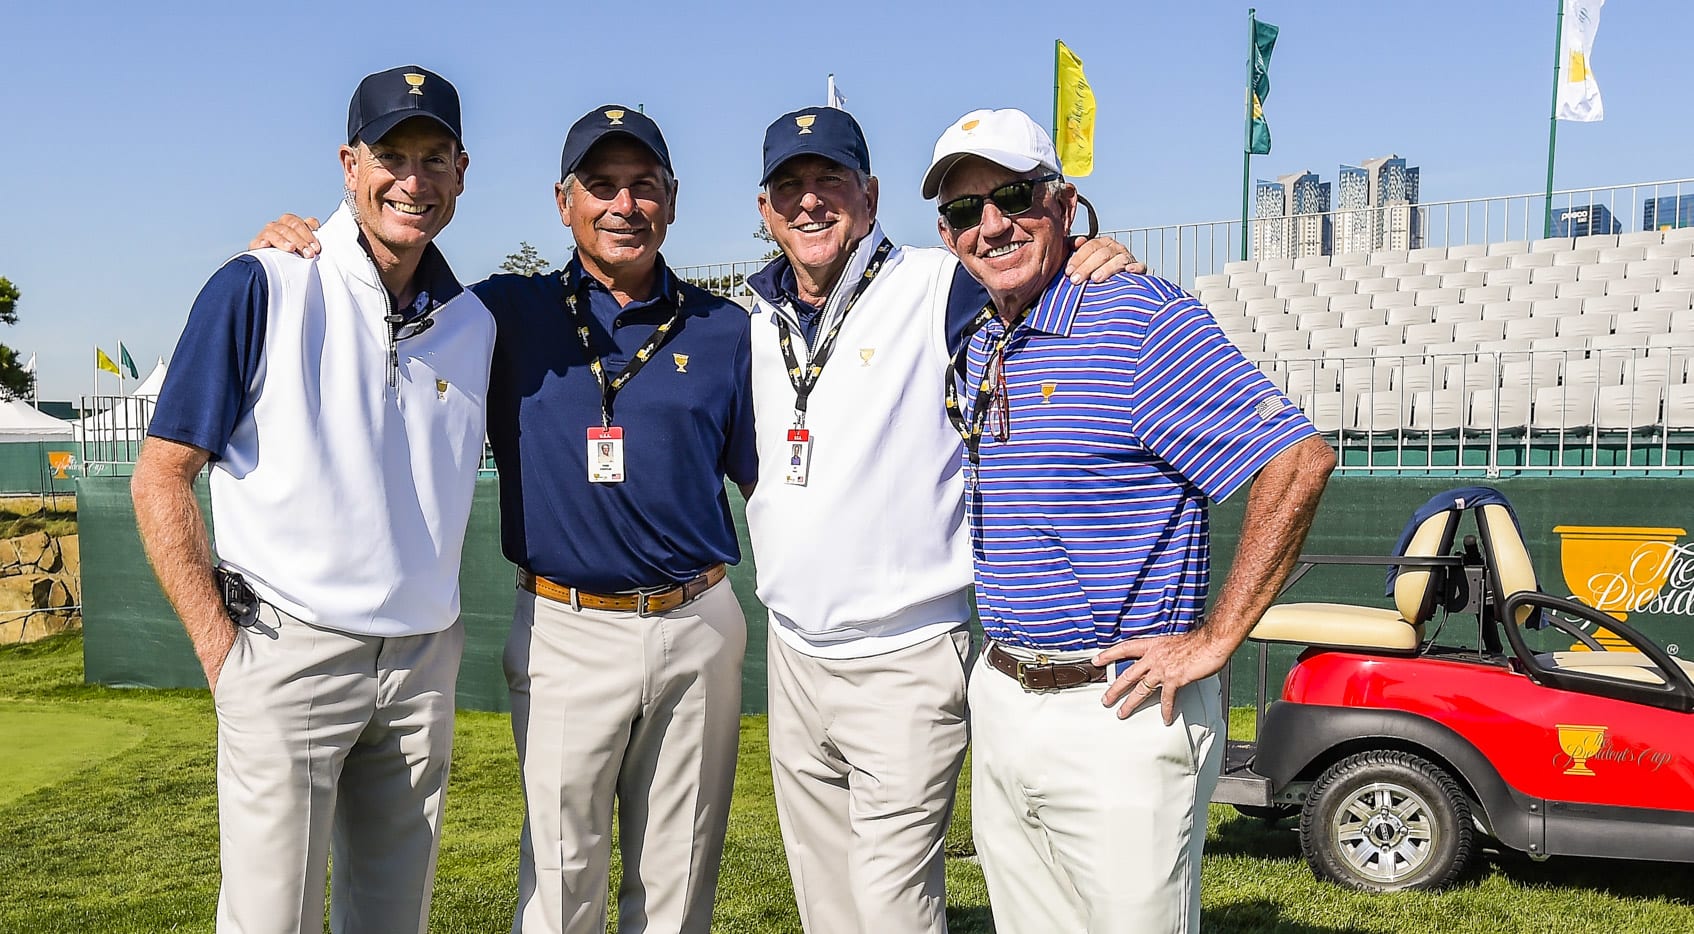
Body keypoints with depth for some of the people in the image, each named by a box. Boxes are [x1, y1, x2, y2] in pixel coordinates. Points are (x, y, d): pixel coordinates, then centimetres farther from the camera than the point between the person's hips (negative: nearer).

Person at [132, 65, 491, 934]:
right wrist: (222, 649, -10)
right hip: (291, 657, -4)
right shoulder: (260, 290, -8)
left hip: (424, 663, 5)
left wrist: (436, 633, 7)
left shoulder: (474, 323, 7)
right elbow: (161, 478, -6)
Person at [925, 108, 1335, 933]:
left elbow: (1300, 462, -18)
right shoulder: (976, 348, 11)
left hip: (1122, 709, -7)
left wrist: (1215, 639, -16)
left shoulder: (1143, 317, -13)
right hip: (1001, 702, 7)